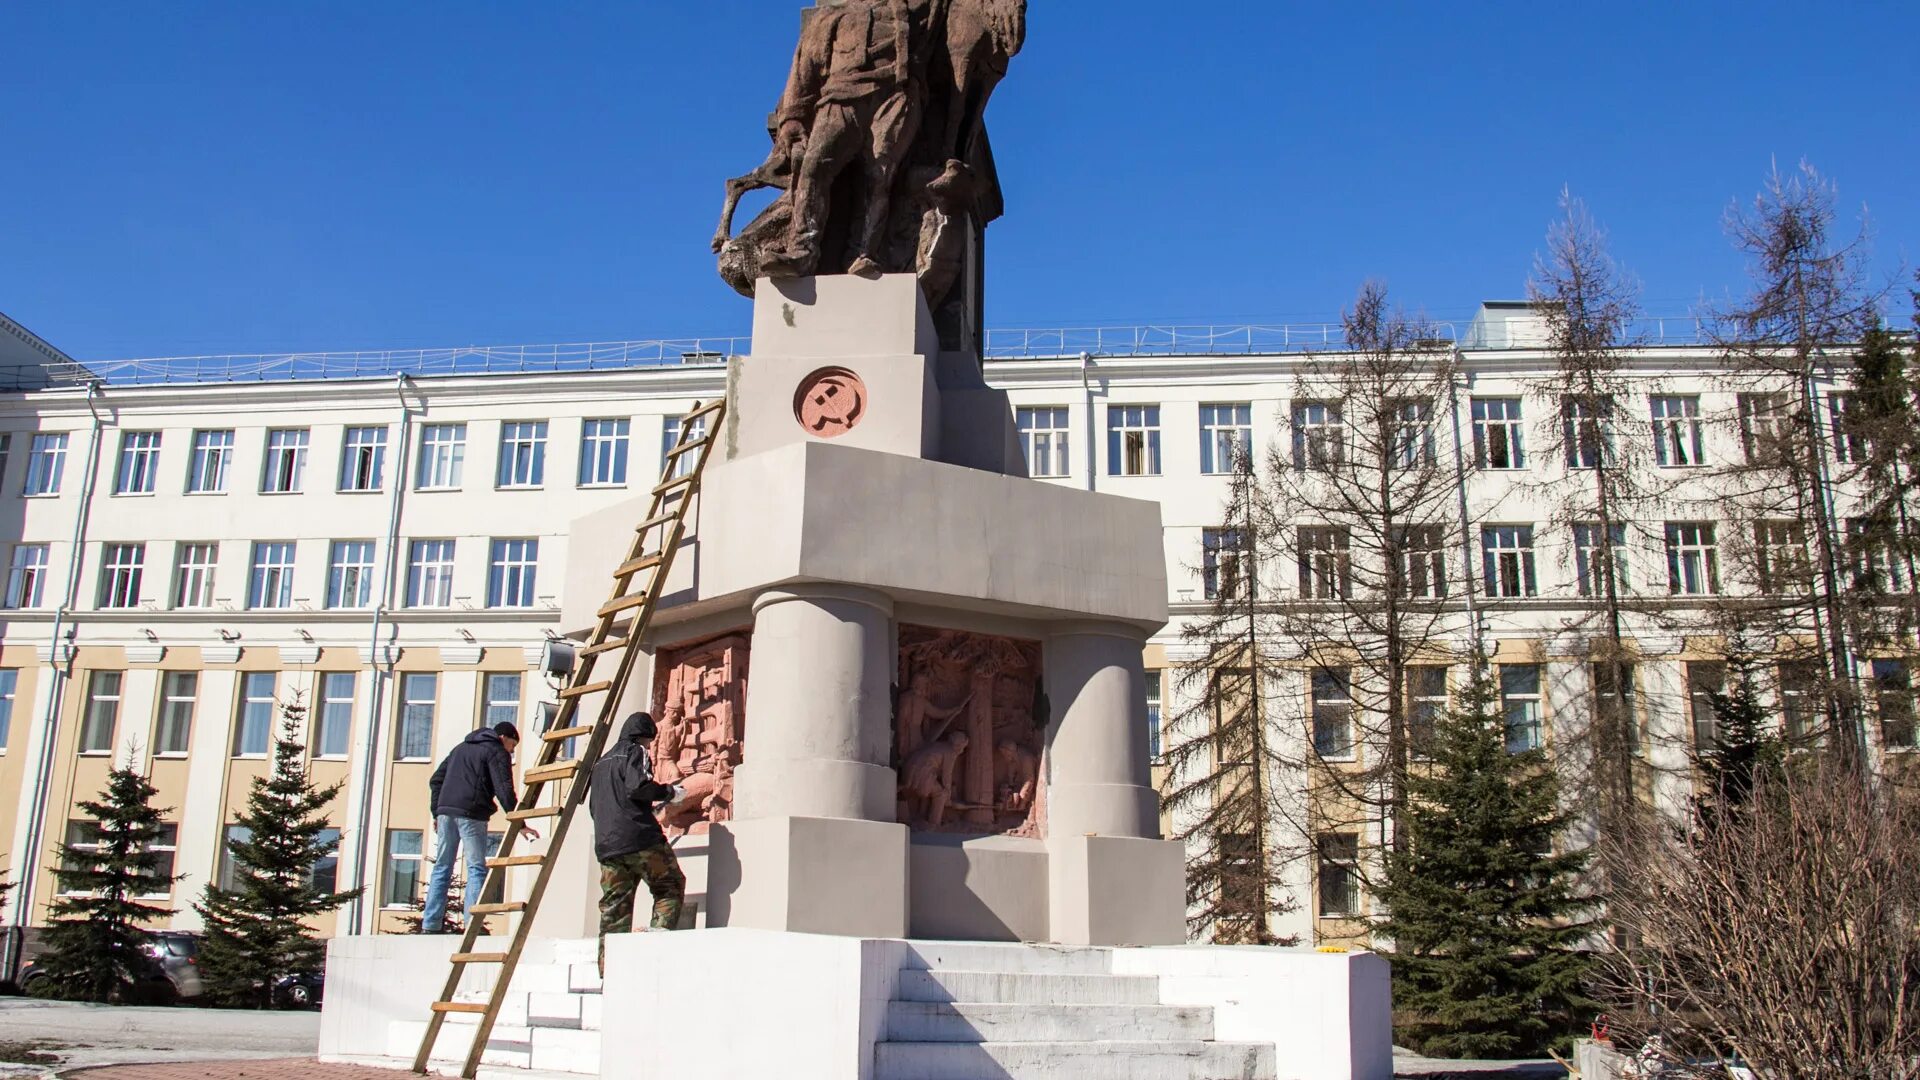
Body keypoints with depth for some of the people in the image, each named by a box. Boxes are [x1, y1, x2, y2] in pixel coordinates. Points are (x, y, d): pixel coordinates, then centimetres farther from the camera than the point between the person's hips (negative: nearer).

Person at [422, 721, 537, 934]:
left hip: (445, 812, 7)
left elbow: (436, 780, 25)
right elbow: (504, 791, -8)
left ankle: (430, 925, 8)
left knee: (441, 869, 10)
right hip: (471, 815, -7)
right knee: (476, 869, -4)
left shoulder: (461, 748, 27)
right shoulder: (497, 752, 3)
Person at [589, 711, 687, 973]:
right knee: (671, 886, 5)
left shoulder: (601, 762, 26)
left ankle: (608, 972, -1)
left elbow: (592, 804, 29)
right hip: (639, 837, -7)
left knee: (613, 907, 4)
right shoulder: (635, 752, 3)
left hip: (606, 845, 7)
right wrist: (669, 792, -1)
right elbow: (638, 786, -15)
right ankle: (660, 932, -17)